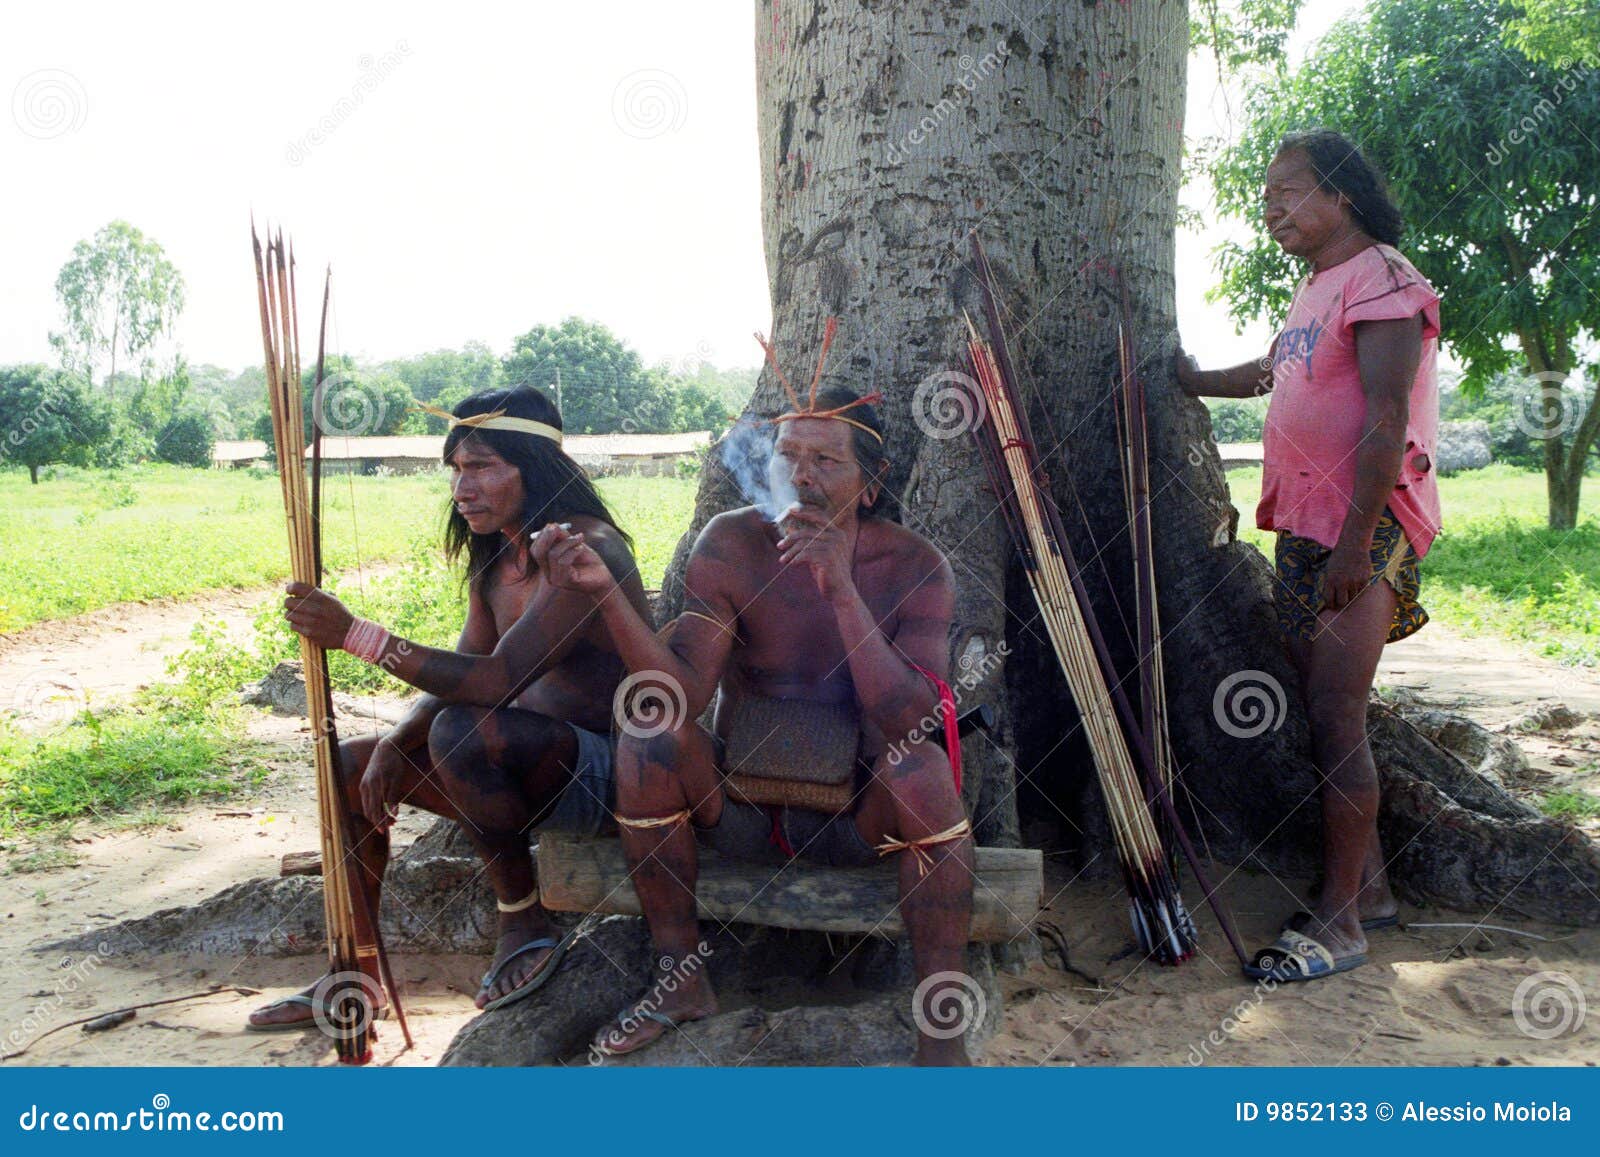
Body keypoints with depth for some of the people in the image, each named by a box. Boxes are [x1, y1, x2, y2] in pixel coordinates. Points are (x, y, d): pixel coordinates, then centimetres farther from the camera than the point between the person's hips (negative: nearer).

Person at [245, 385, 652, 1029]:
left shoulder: (585, 549, -22)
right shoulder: (495, 559, 7)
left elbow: (495, 680, -31)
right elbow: (462, 677, 11)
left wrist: (356, 635, -28)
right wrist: (392, 746, -7)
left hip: (608, 773, -9)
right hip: (536, 767, 9)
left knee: (463, 732, -35)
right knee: (349, 763, 9)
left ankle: (524, 921, -12)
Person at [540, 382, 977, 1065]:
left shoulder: (915, 567, -12)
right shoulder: (732, 544, -10)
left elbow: (909, 721, -26)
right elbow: (684, 693, -21)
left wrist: (841, 588, -33)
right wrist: (604, 593, -36)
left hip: (855, 820, -1)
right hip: (738, 806, 2)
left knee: (923, 768, -32)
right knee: (645, 739, -24)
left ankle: (941, 1028, -18)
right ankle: (680, 978, -7)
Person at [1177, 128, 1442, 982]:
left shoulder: (1382, 278, -10)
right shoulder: (1315, 287, 18)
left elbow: (1387, 422, -18)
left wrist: (1355, 541, -22)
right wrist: (1196, 382, 44)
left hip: (1361, 529, -9)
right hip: (1306, 527, 9)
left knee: (1332, 720, -9)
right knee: (1324, 714, 11)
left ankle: (1338, 920, 0)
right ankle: (1369, 888, 24)